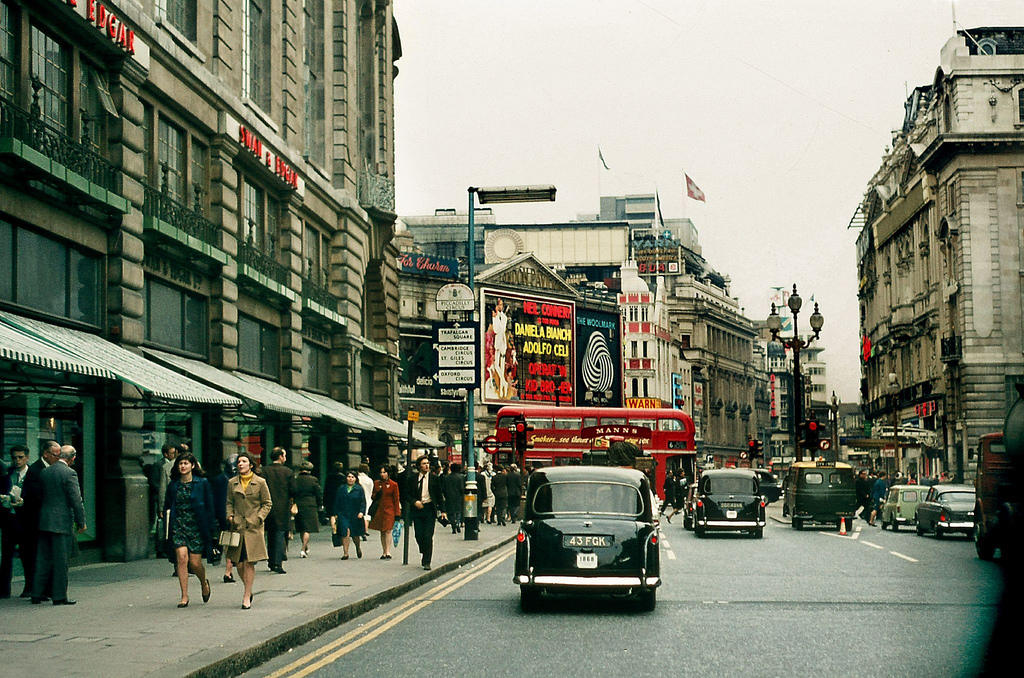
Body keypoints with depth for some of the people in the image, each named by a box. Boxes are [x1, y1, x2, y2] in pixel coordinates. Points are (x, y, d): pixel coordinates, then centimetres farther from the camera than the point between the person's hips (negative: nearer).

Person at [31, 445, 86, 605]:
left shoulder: (44, 472, 8)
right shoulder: (69, 473, -12)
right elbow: (76, 500, -12)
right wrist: (81, 522, -4)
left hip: (44, 521, 6)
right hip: (62, 523, -6)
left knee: (43, 559, 11)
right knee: (60, 560, -1)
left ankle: (37, 594, 14)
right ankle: (59, 596, 2)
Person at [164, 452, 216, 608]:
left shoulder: (202, 483, -1)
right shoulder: (173, 485, 7)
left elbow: (210, 507, 0)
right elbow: (167, 507, 14)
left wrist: (210, 529, -4)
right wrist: (168, 525, 4)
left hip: (197, 527, -2)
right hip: (178, 526, 2)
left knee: (195, 563, -2)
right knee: (182, 558, -12)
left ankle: (204, 584, 31)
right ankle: (184, 596, -6)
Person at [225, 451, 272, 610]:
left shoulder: (260, 483, 0)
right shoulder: (232, 483, 8)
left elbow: (267, 503, 4)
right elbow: (229, 502, 16)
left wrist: (258, 518, -8)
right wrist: (230, 516, -2)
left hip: (253, 527, -3)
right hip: (237, 526, 3)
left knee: (249, 562, -6)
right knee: (239, 563, 2)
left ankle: (247, 595, 2)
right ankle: (248, 590, 25)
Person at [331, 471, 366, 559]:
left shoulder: (359, 489, 3)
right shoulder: (341, 489, 8)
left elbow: (363, 502, 0)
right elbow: (337, 502, 10)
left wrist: (361, 512, -14)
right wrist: (335, 514, 6)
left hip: (355, 515, -1)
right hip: (343, 515, 1)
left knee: (355, 534, 7)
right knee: (345, 533, -12)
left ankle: (358, 547, 38)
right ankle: (345, 553, -6)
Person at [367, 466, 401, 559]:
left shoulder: (394, 485, 0)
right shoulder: (376, 483, 11)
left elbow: (396, 500, 1)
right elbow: (373, 498, 19)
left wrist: (397, 513, -5)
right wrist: (376, 494, -5)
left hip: (389, 510, -4)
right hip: (379, 510, 4)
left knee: (388, 530, -14)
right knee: (382, 531, 6)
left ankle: (388, 552, -17)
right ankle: (384, 552, 11)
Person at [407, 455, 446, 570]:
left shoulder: (434, 478, 4)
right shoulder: (413, 479, 6)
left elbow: (439, 495, 7)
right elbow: (409, 494, 10)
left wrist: (443, 511, 2)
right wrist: (415, 502, -10)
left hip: (430, 509, -2)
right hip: (417, 509, 2)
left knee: (428, 537, -6)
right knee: (419, 535, 1)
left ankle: (426, 562, -1)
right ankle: (423, 554, 29)